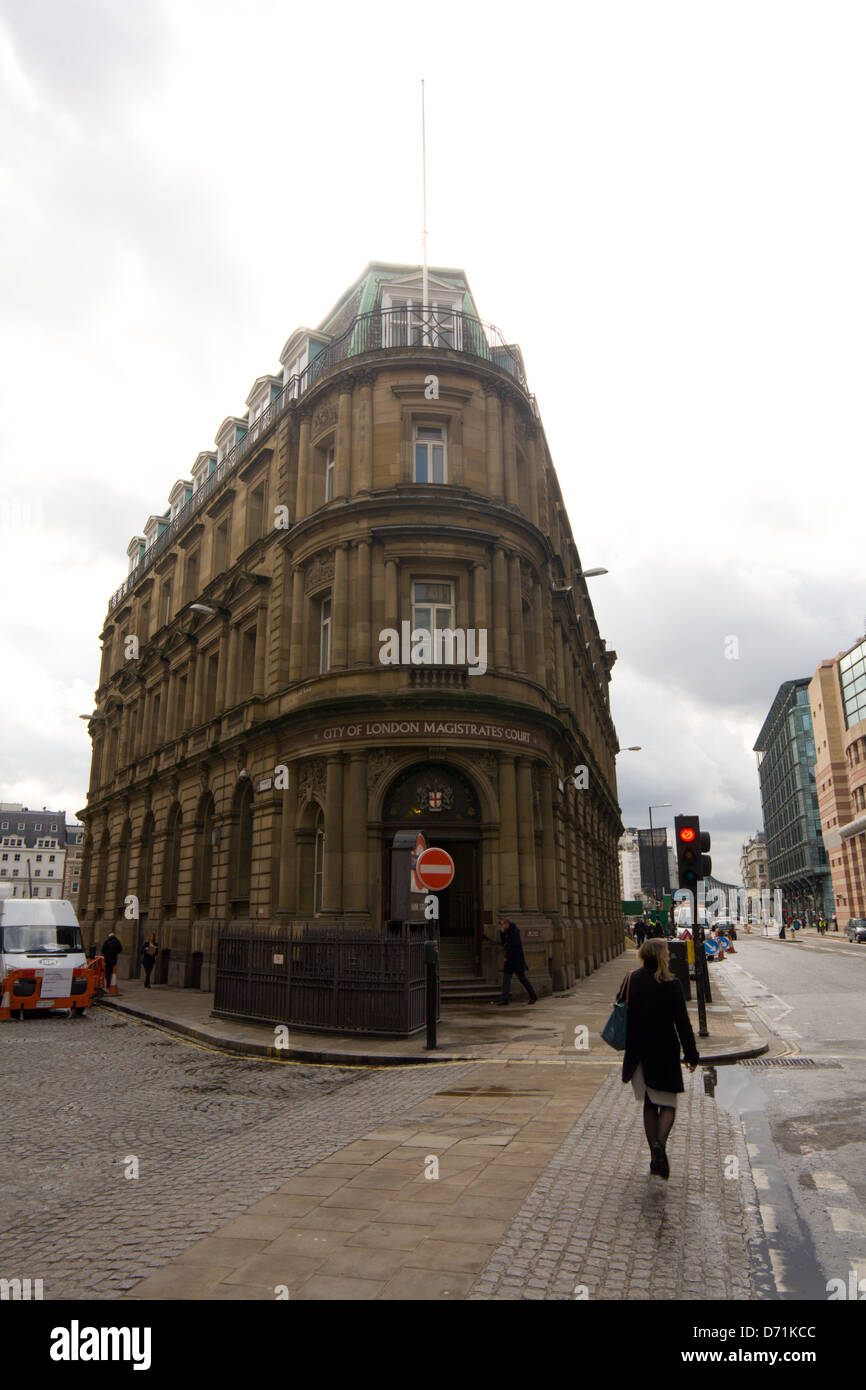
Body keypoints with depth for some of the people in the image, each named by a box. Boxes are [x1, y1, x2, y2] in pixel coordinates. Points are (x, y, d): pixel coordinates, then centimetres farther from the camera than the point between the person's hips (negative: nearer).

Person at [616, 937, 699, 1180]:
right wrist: (692, 1055, -2)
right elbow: (682, 1022, -10)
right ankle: (660, 1143, -14)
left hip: (637, 1054, 4)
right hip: (664, 1053, -3)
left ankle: (655, 1157, 16)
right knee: (668, 1104, 10)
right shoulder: (672, 984, -13)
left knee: (649, 1105, 16)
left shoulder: (630, 981, -2)